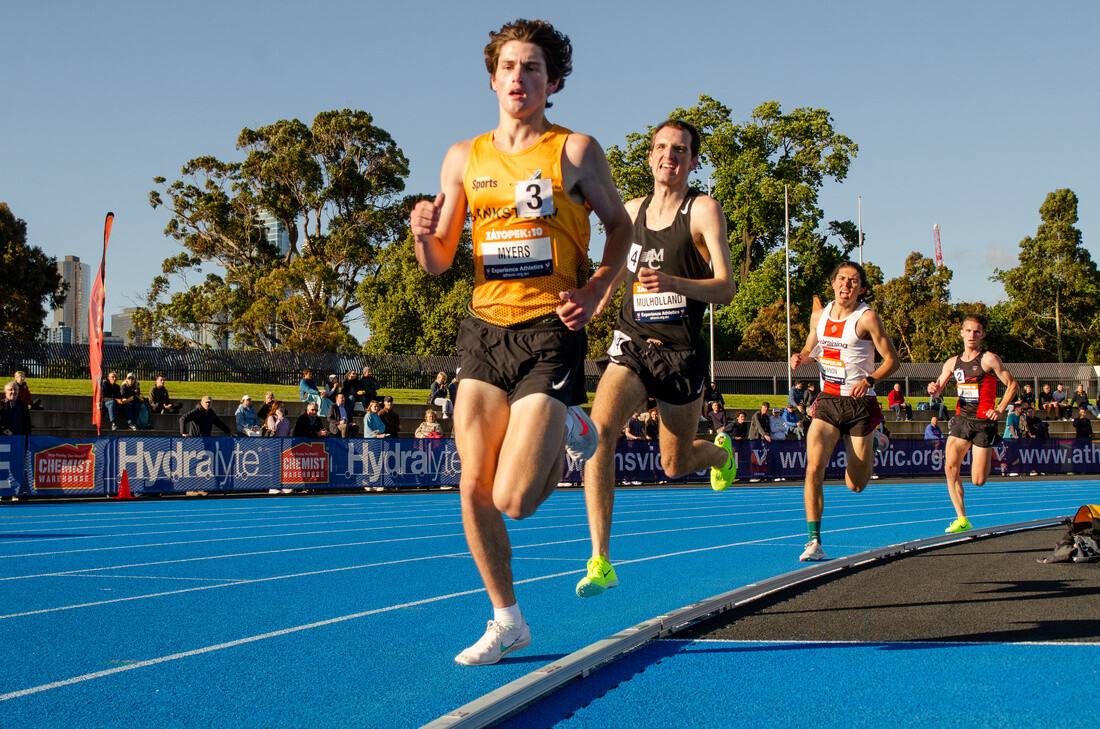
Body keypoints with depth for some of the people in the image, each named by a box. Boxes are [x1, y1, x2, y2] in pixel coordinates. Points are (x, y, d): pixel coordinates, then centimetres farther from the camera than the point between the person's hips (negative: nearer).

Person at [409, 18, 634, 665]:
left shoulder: (575, 151, -1)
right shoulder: (464, 158, 9)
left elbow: (619, 225, 9)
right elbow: (440, 262, 13)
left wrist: (598, 288, -7)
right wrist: (425, 234, -10)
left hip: (550, 331, -4)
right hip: (484, 330, 4)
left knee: (513, 501, -10)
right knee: (475, 490, 1)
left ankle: (566, 434, 23)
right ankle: (507, 620, 18)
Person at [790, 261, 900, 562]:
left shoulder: (867, 317, -8)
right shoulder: (819, 316, 6)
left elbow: (892, 360, -5)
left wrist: (869, 380, -22)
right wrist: (800, 357, -1)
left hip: (859, 404, -3)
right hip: (827, 402, 3)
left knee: (855, 485, 6)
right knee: (814, 466, -18)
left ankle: (874, 445, 39)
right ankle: (814, 542, -14)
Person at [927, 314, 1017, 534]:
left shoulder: (989, 359, -4)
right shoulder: (953, 362, 10)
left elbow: (1012, 385, -1)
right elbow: (938, 390, 13)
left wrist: (999, 410, -11)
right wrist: (933, 389, -11)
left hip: (983, 422, -4)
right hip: (961, 418, 4)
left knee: (978, 481, -3)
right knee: (950, 467, -15)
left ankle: (990, 458, 34)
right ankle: (962, 520, -9)